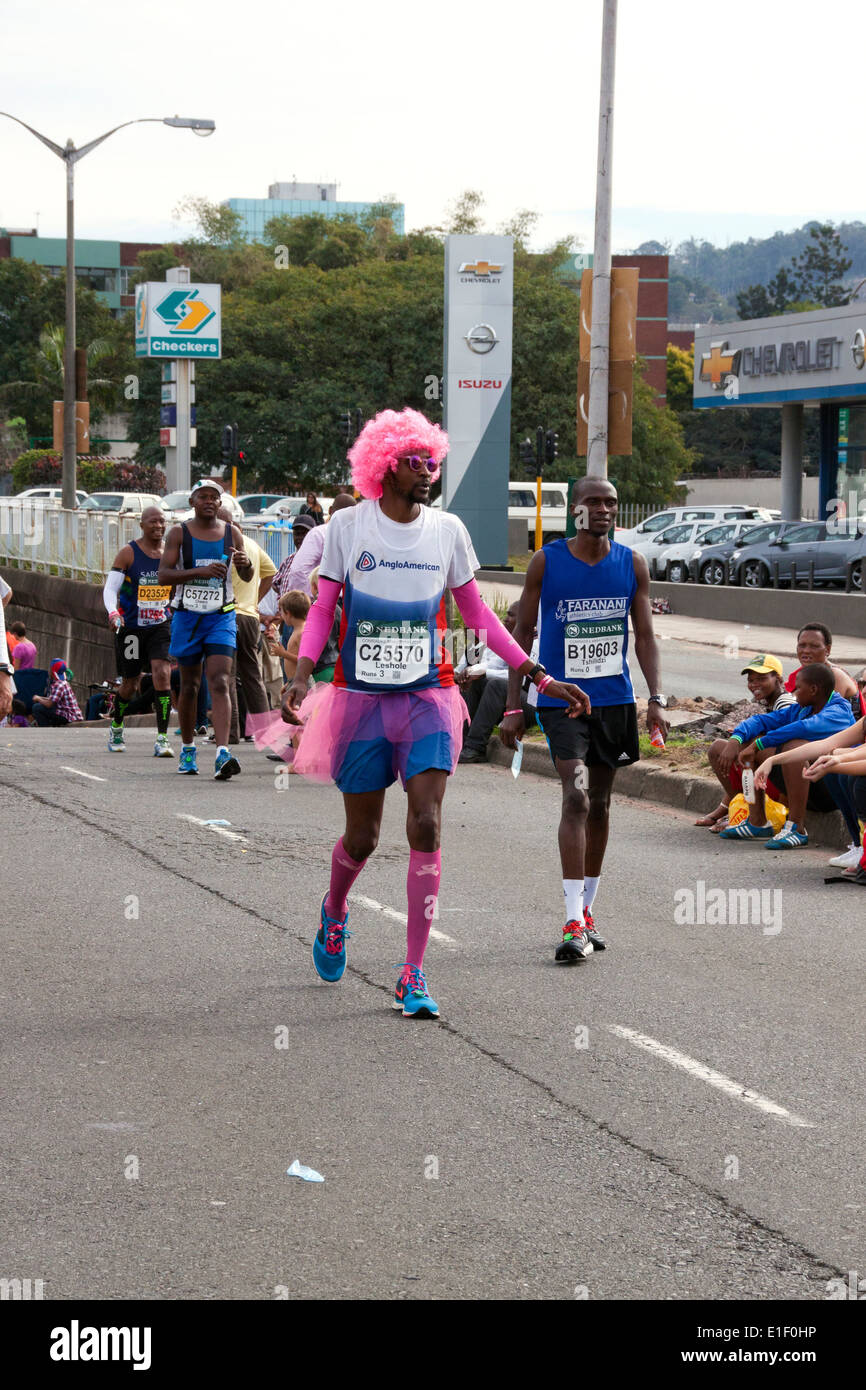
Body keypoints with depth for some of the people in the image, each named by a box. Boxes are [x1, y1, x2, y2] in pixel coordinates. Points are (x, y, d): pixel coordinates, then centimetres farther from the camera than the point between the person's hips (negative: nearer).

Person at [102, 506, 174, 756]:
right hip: (130, 628, -2)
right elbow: (110, 588, -13)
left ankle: (162, 739, -15)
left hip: (161, 626, 2)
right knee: (130, 684, 8)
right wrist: (113, 612, -30)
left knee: (162, 675, -17)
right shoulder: (128, 553, -7)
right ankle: (116, 726, 37)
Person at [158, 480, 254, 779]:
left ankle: (222, 754, -26)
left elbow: (247, 577, 10)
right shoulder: (179, 533, 0)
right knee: (189, 685, 9)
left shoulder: (231, 533, 5)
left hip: (221, 617, 0)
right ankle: (187, 749, 27)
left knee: (220, 683, -14)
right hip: (187, 616, 0)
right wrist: (200, 572, -23)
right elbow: (164, 575, -9)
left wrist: (244, 564, -14)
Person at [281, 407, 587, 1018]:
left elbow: (476, 612, 11)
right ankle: (335, 912, 43)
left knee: (426, 827, -13)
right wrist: (303, 673, -14)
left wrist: (540, 676, 8)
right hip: (361, 699, -1)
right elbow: (323, 607, 3)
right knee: (362, 838, 7)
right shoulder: (349, 526, -3)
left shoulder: (448, 530, 2)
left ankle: (413, 976, -8)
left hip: (427, 700, 1)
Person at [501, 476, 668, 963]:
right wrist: (514, 707, -2)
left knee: (600, 803, 12)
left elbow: (645, 635, 4)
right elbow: (523, 633, 1)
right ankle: (574, 924, -20)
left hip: (615, 699, 4)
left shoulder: (632, 564, 2)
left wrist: (657, 698, -8)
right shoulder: (547, 562, -5)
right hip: (560, 698, -4)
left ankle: (587, 910, 26)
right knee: (577, 796, -17)